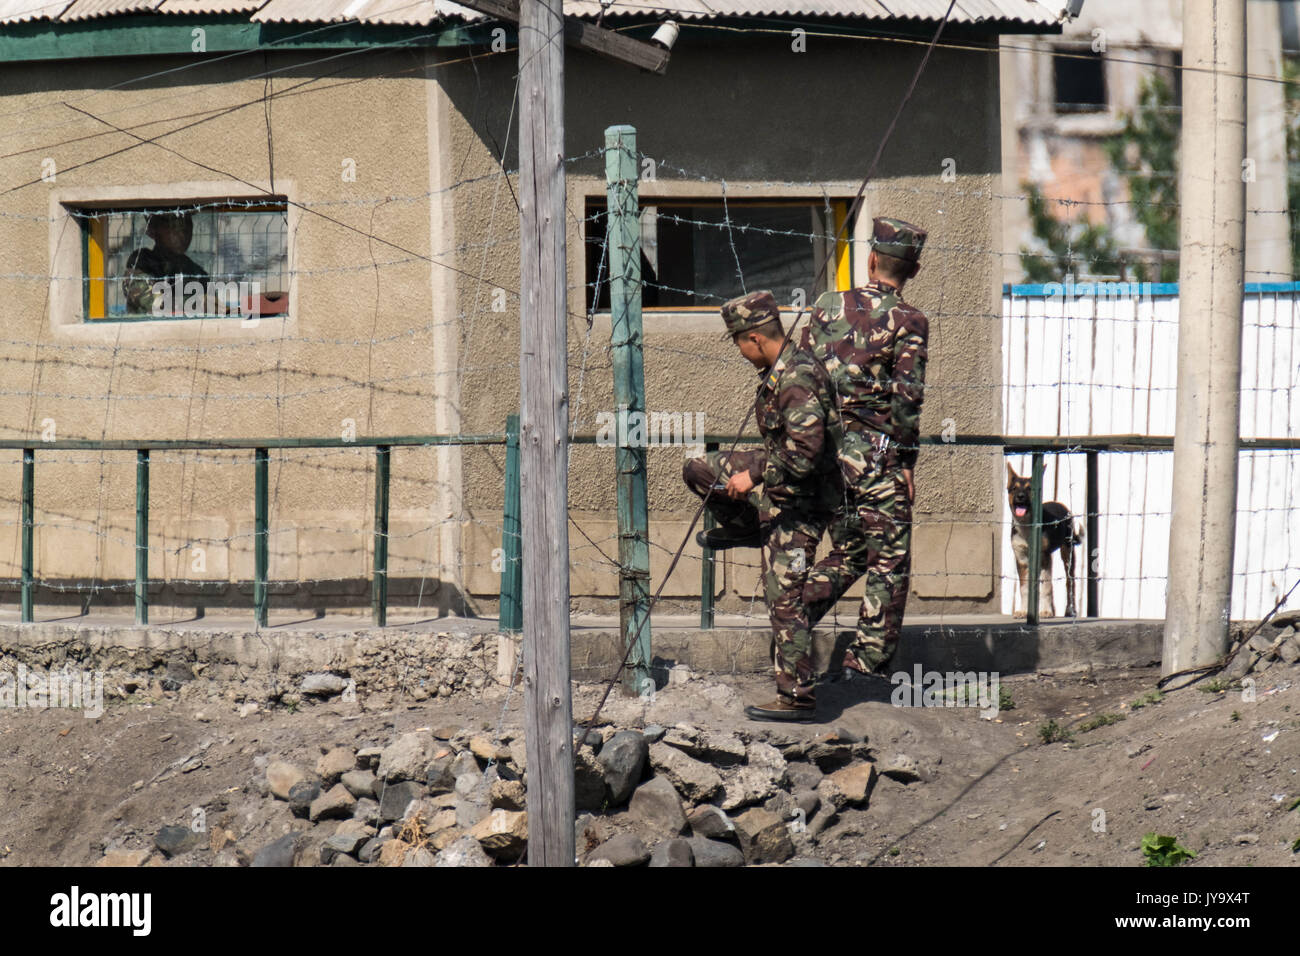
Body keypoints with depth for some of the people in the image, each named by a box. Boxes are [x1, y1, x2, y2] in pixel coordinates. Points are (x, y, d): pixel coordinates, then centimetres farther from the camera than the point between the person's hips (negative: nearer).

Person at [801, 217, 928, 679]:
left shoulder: (827, 307, 6)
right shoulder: (907, 322, -8)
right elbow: (907, 397, -13)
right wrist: (906, 463, -5)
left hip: (826, 447, 5)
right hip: (875, 452, -5)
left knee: (847, 551, 20)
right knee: (889, 561, 3)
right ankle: (866, 662, 0)